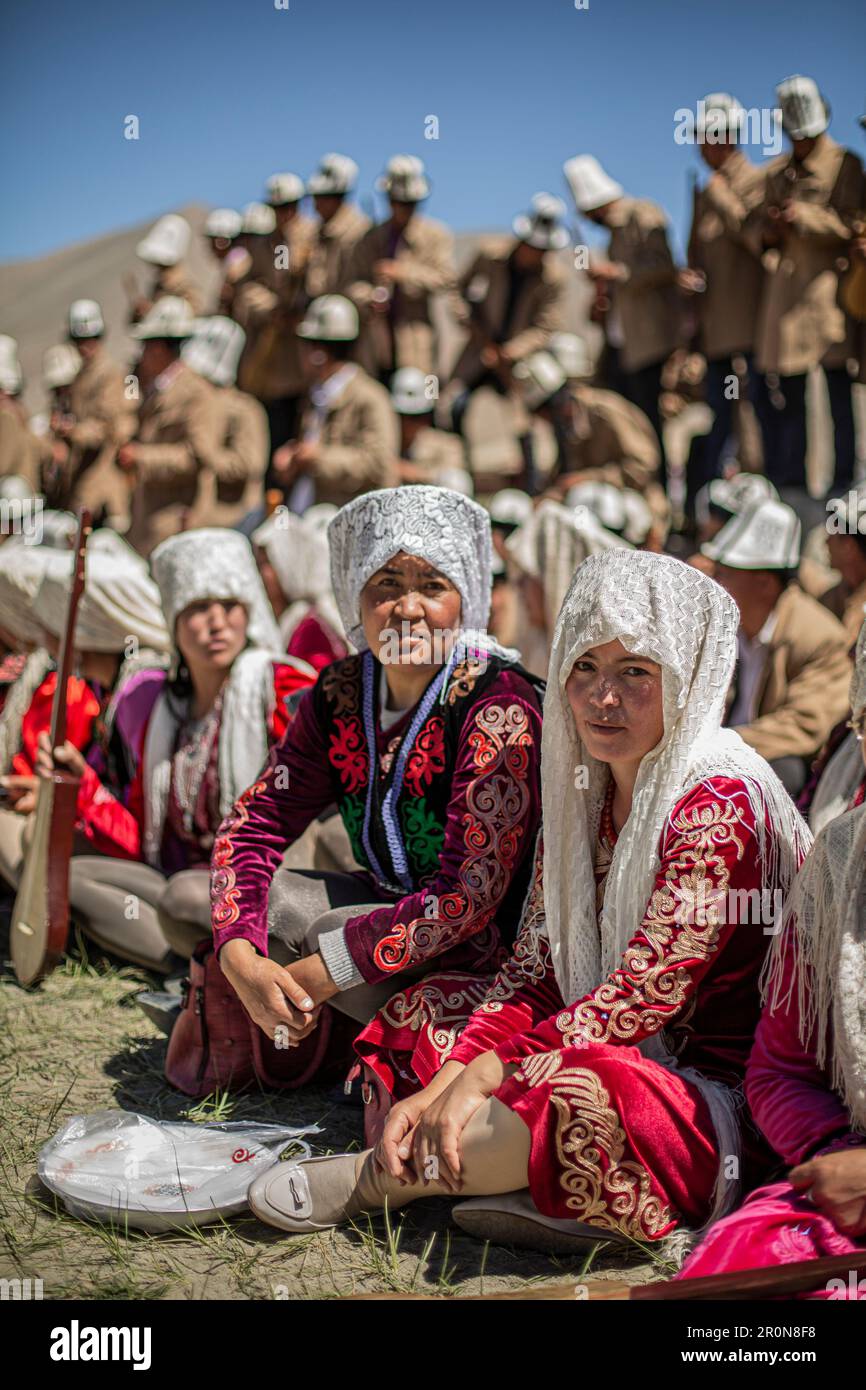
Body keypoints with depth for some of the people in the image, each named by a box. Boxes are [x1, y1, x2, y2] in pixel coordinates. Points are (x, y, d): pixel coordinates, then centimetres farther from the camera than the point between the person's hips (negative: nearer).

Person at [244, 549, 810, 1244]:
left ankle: (372, 1178, -13)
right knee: (421, 1013, 4)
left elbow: (647, 990, -24)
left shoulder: (718, 803, -18)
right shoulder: (582, 787, 6)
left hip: (719, 1100, -8)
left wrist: (480, 1076, -24)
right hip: (611, 1050, 8)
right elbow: (537, 964, 2)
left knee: (576, 1094, -37)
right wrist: (441, 1086, -11)